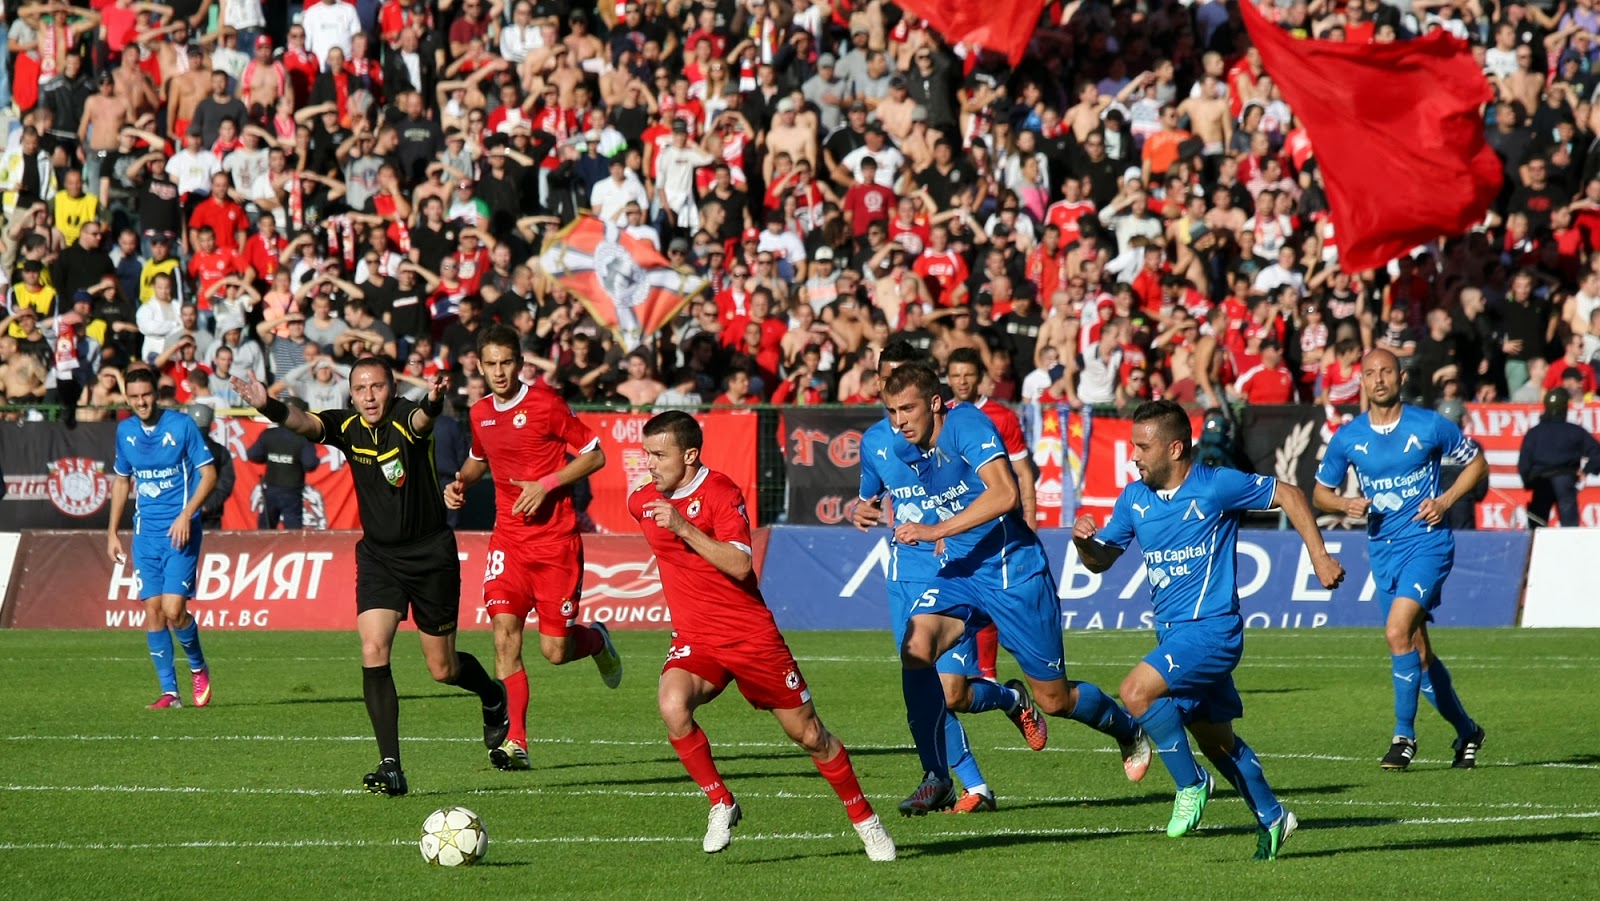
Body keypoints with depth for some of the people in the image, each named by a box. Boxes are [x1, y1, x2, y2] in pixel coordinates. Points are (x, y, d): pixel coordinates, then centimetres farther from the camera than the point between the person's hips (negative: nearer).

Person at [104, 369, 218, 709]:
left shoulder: (182, 425, -7)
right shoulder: (125, 431, 8)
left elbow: (209, 474, -6)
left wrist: (186, 515, -17)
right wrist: (112, 532, 17)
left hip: (180, 531, -5)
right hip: (145, 532, 5)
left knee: (173, 610, -13)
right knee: (152, 611, -1)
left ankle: (199, 668, 15)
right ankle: (169, 692, 6)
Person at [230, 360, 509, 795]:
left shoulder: (406, 419, -17)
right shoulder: (347, 427, -6)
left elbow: (422, 419, -42)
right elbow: (305, 422, -25)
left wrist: (432, 402, -67)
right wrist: (270, 407, -47)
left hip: (430, 553, -3)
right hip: (378, 555, 3)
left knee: (443, 670, 8)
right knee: (373, 651, -16)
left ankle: (493, 696, 43)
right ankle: (391, 766, -14)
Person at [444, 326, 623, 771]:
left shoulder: (545, 403, -9)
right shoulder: (480, 414, 7)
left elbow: (594, 455, -5)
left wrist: (546, 484, -16)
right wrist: (461, 482, 6)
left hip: (555, 538, -4)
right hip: (509, 538, 4)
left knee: (555, 650, -3)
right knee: (505, 632, -14)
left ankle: (597, 639, 34)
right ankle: (515, 742, -13)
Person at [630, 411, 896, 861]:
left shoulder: (721, 493, -14)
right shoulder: (641, 501, 3)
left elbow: (739, 564, -28)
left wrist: (683, 527, -33)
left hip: (752, 634, -4)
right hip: (694, 638, 4)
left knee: (808, 733, 5)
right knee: (672, 705, -28)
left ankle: (864, 819, 25)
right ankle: (721, 803, -10)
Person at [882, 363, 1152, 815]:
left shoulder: (966, 424, -18)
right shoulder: (904, 449, 5)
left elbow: (1004, 494, -32)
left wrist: (936, 531, -33)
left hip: (1014, 572, -6)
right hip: (960, 571, 6)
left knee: (1054, 700, 5)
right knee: (915, 649, -23)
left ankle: (1128, 731, 38)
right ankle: (937, 776, -13)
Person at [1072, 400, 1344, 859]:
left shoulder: (1216, 486, -12)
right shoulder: (1134, 499, 6)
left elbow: (1288, 495, -3)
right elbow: (1101, 560, 13)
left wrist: (1319, 554, -8)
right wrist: (1085, 542, -11)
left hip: (1211, 628, -7)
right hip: (1172, 632, 7)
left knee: (1137, 691, -24)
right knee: (1216, 739, 16)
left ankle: (1190, 784, -9)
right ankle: (1271, 817, 33)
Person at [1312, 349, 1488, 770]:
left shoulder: (1430, 426, -6)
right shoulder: (1347, 438, 2)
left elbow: (1476, 463, 7)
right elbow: (1320, 492, 13)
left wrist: (1445, 501, -8)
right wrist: (1345, 504, -9)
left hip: (1426, 542, -4)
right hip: (1383, 549, 4)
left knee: (1398, 631, -23)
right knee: (1419, 653, 8)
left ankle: (1405, 735, -14)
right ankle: (1466, 731, 27)